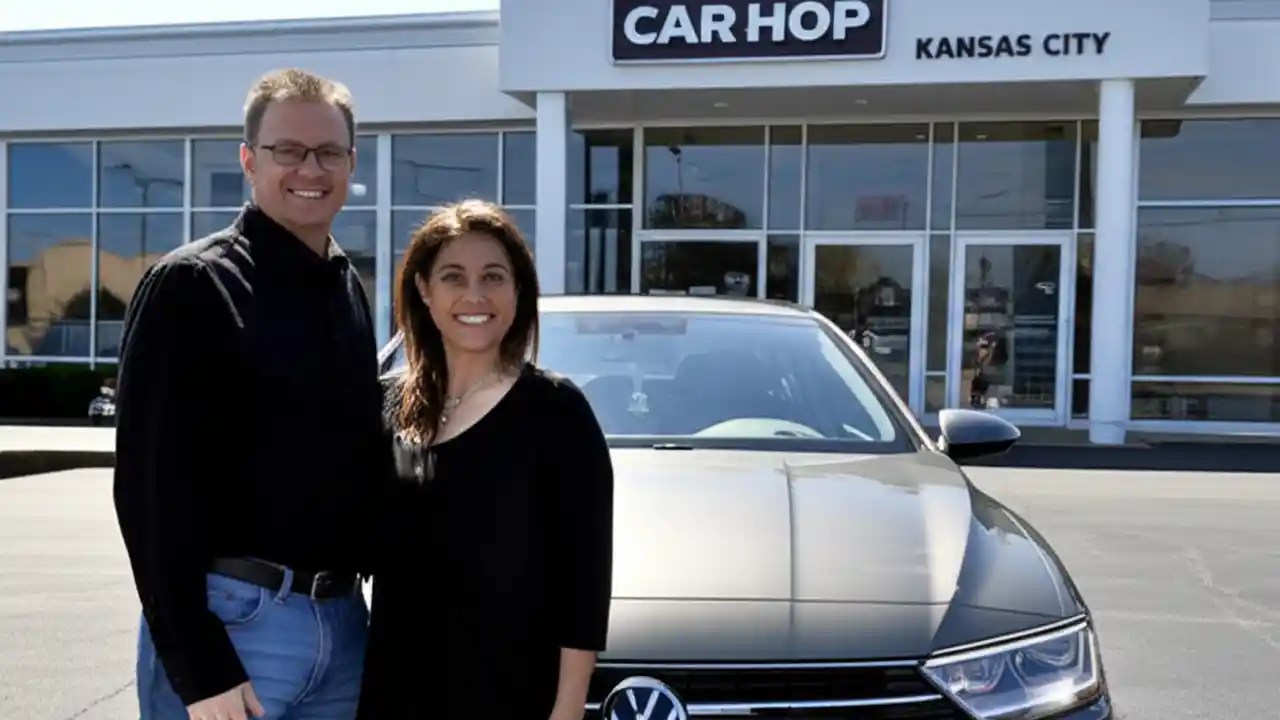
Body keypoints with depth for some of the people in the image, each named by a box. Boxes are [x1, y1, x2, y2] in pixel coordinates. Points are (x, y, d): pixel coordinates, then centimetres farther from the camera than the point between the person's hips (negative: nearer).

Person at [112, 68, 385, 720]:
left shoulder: (349, 290, 11)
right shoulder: (192, 285, -9)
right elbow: (151, 488, -13)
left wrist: (369, 593, 11)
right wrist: (197, 666, -17)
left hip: (342, 618, 6)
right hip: (231, 620, -6)